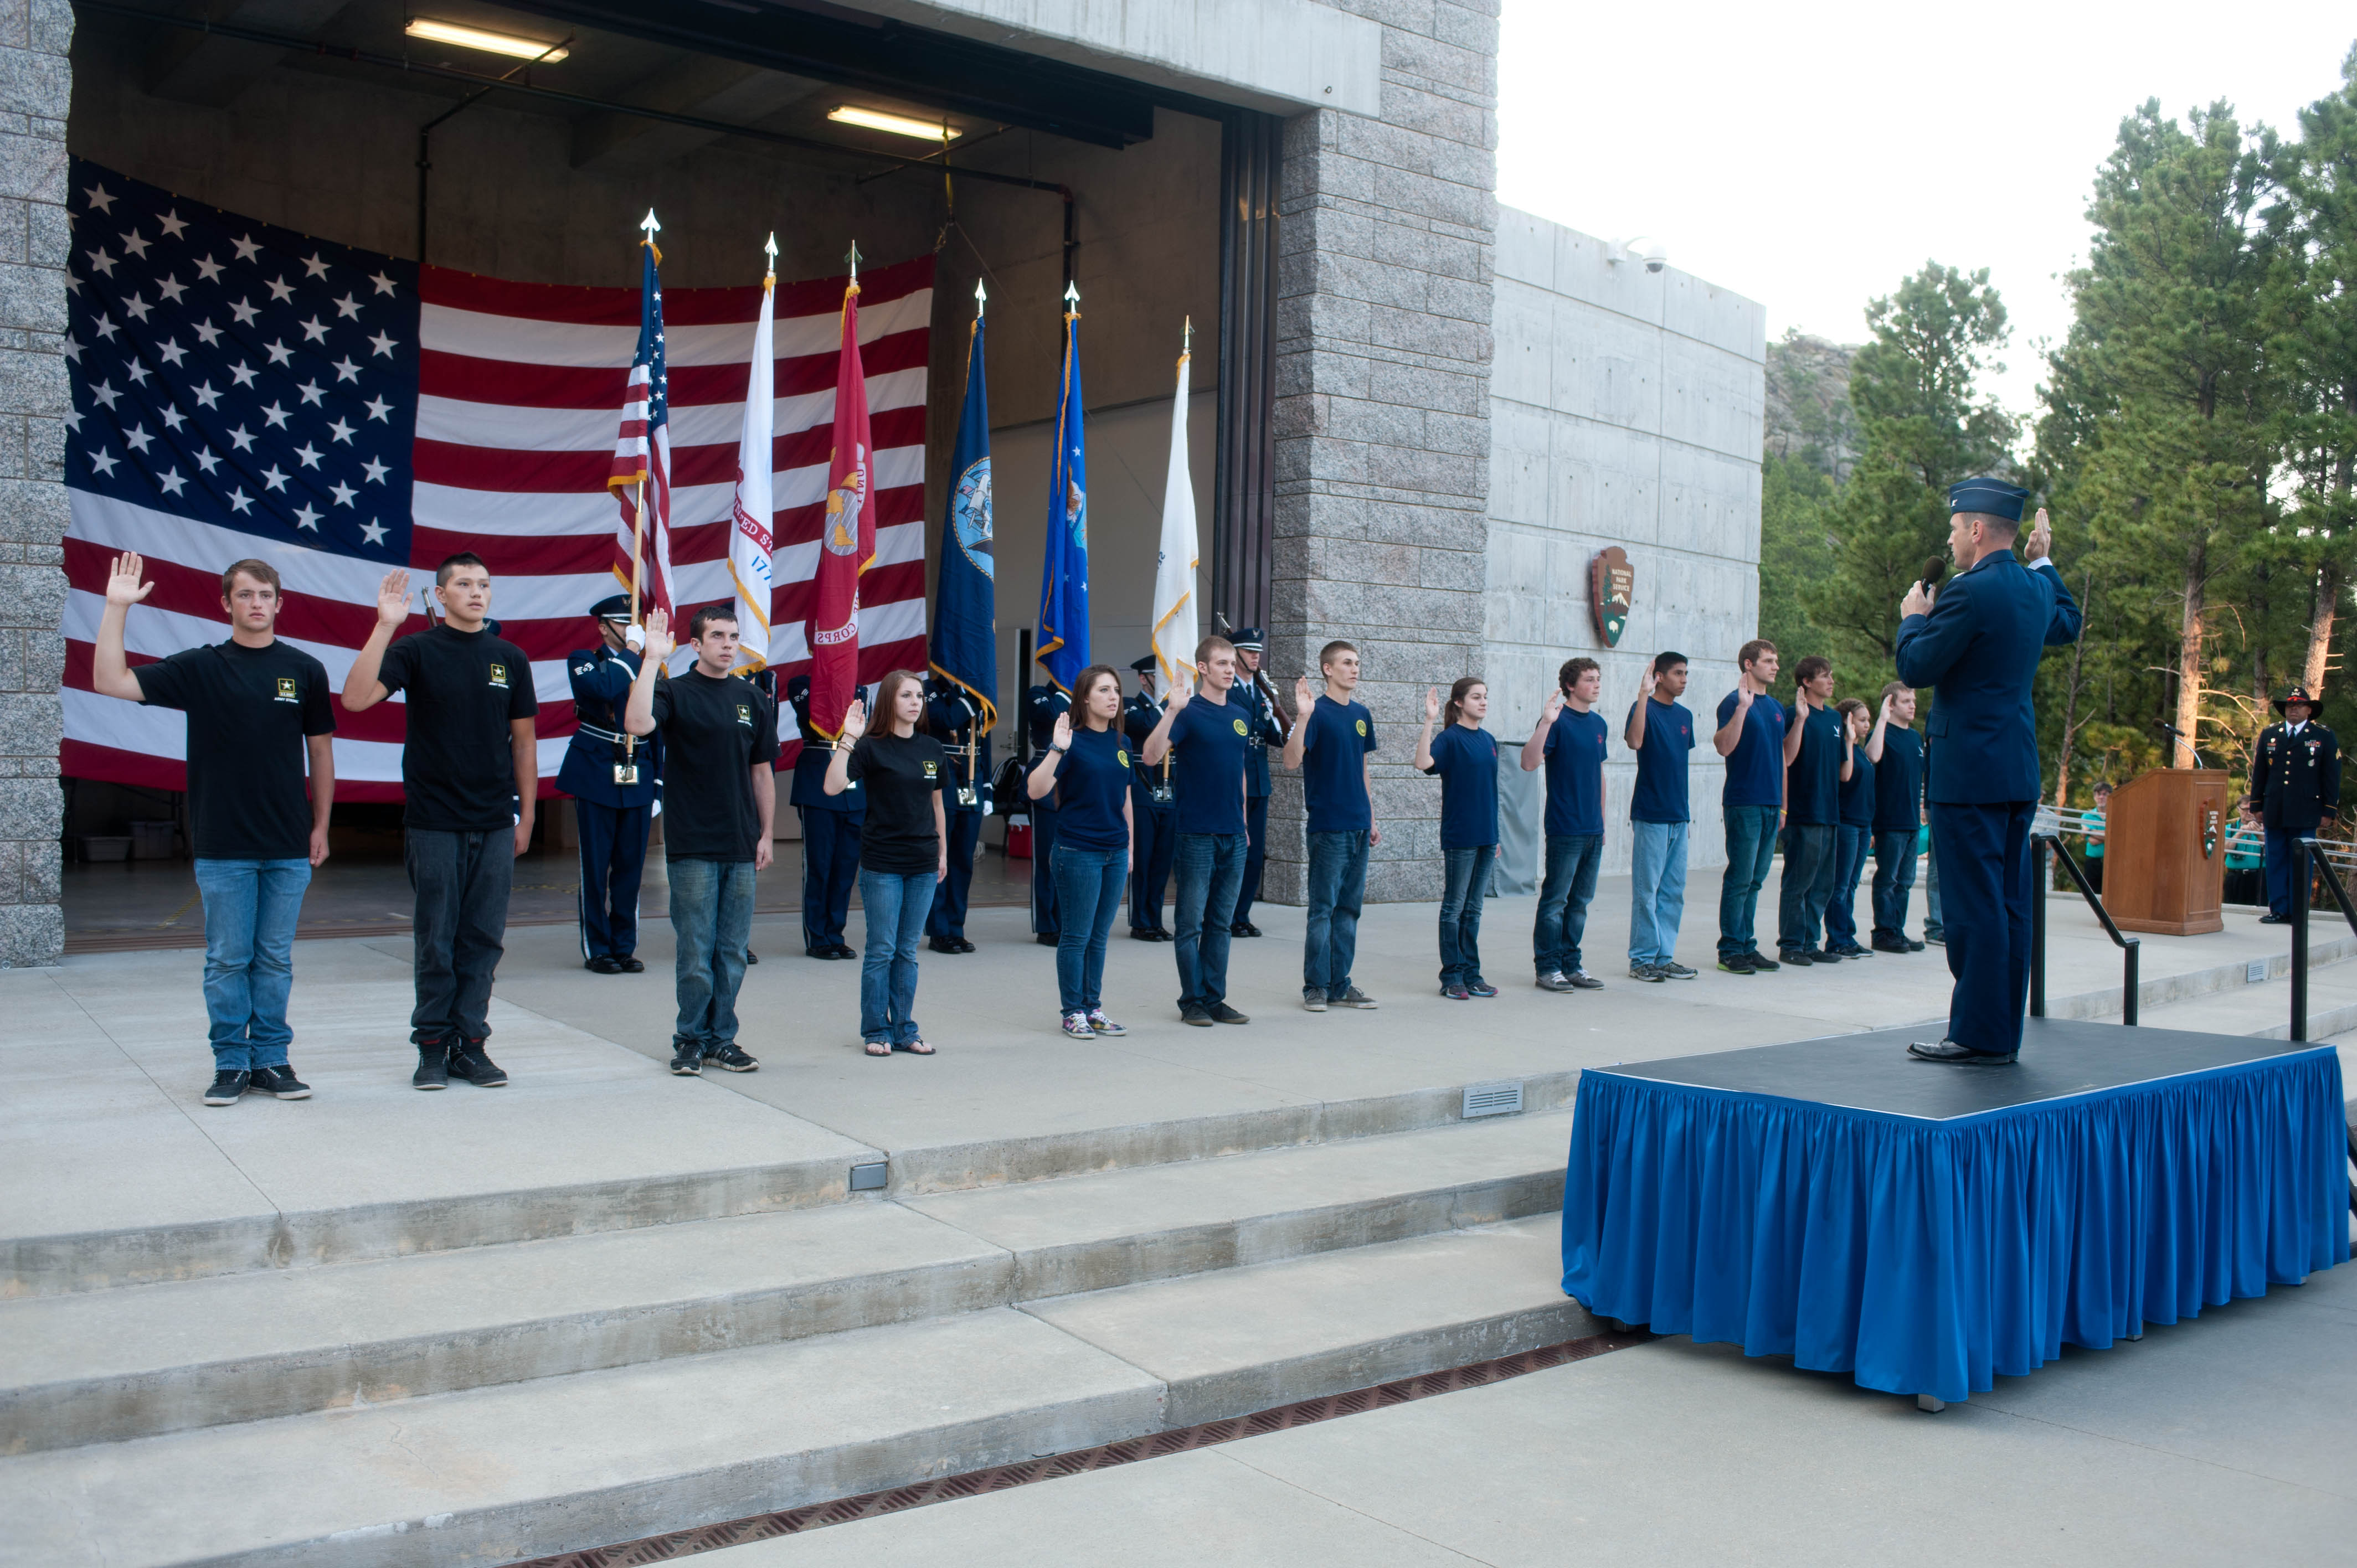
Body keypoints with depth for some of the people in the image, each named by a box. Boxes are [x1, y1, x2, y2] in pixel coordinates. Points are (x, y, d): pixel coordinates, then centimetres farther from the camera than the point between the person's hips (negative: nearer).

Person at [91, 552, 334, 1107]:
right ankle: (231, 1063, 13)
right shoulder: (199, 667, 2)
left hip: (288, 845, 1)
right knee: (227, 960, 4)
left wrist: (321, 825, 7)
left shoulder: (305, 670, 5)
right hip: (222, 845, -1)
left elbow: (320, 749, 10)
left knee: (276, 959, 7)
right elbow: (110, 681, -5)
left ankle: (271, 1060, 16)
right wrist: (116, 608, -11)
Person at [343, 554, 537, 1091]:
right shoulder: (416, 651, -1)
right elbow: (356, 698, -16)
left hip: (495, 825, 3)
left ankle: (469, 1042, 13)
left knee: (483, 940, 5)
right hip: (433, 823, -3)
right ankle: (432, 1046, 13)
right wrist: (385, 627, -22)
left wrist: (526, 817, 9)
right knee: (436, 941, 3)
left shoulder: (509, 658, 9)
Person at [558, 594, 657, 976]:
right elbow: (602, 688, -24)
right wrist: (630, 654, -13)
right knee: (596, 866, 1)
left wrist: (659, 777, 8)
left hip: (638, 779, 4)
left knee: (631, 866, 7)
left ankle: (624, 947, 15)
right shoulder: (583, 659, 0)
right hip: (596, 775, -4)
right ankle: (597, 950, 9)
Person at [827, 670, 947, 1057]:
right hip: (881, 864, -4)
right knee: (881, 950, 1)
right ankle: (875, 1031, 12)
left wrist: (943, 853, 16)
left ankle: (904, 1030, 18)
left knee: (907, 952, 10)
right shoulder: (871, 747, -7)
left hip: (923, 865, 4)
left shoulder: (932, 749, 8)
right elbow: (833, 786, -21)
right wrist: (848, 739, -25)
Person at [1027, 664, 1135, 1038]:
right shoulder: (1072, 740, -9)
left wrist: (1129, 846, 17)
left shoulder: (1121, 743, 9)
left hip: (1115, 852, 6)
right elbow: (1036, 790, -20)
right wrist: (1057, 749, -29)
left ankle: (1094, 1007, 21)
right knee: (1077, 936, 1)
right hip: (1078, 850, -6)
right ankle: (1072, 1012, 11)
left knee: (1099, 936, 12)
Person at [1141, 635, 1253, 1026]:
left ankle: (1215, 998, 17)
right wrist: (1172, 711, -32)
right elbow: (1150, 756, -22)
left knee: (1221, 923, 11)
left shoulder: (1239, 715, 12)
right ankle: (1192, 1001, 9)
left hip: (1232, 835, 6)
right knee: (1191, 923, 1)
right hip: (1197, 834, -6)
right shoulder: (1189, 712, -8)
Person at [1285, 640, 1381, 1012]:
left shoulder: (1362, 714, 13)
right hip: (1327, 825, -7)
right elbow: (1292, 761, -20)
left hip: (1358, 827, 7)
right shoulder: (1317, 711, -8)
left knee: (1349, 908, 10)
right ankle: (1316, 987, 6)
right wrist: (1303, 716, -32)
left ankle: (1339, 985, 17)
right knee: (1323, 908, -2)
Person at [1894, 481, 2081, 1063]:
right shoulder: (2036, 586, 11)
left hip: (1970, 773, -9)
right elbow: (2068, 624, 34)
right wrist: (2043, 560, 36)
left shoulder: (1970, 591, -16)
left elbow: (1917, 668, -13)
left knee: (1974, 903, -6)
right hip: (2020, 769, 9)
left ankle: (1978, 1034, -3)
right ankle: (2004, 1032, 17)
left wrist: (1914, 618, 4)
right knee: (2010, 902, 11)